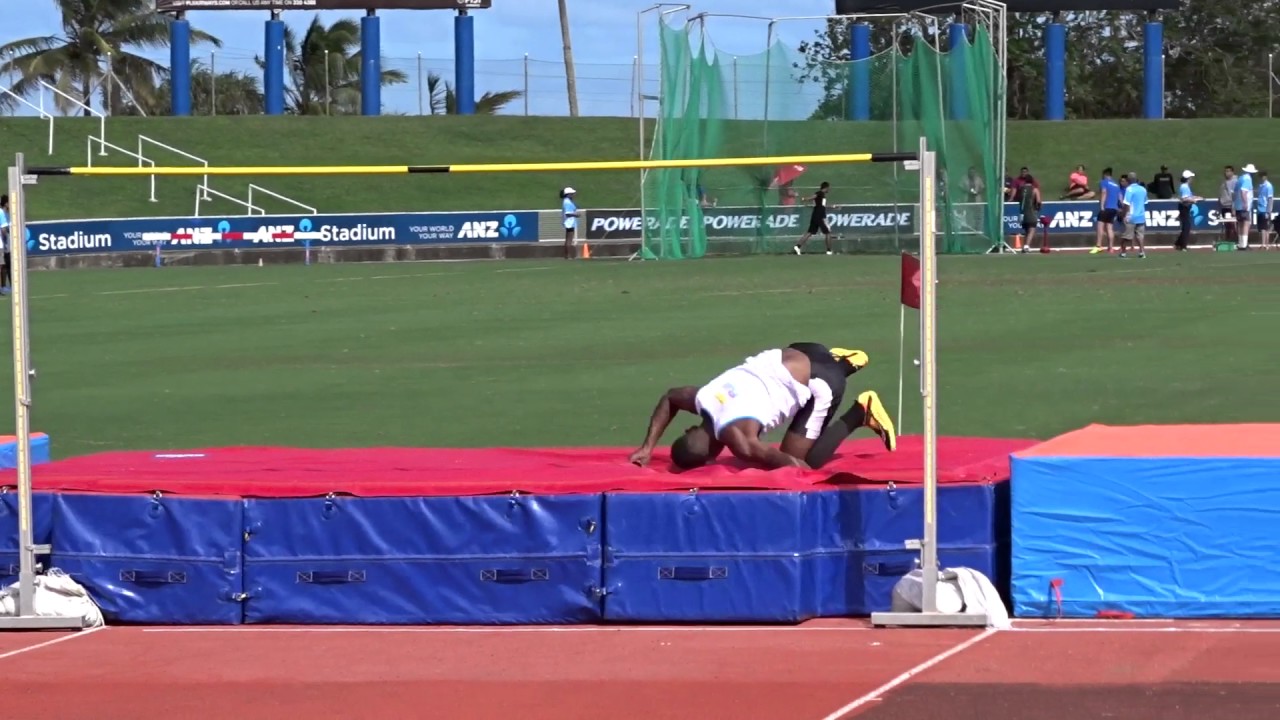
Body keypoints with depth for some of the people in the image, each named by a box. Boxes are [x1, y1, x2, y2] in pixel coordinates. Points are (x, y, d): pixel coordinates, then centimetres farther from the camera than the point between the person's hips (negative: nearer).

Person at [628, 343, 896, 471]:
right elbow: (669, 398, 17)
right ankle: (842, 363, 31)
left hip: (819, 384, -9)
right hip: (794, 358, 9)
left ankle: (860, 413, 4)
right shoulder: (702, 398, -6)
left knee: (802, 460, -6)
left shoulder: (738, 440, -28)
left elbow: (794, 464, -33)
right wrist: (648, 446, 10)